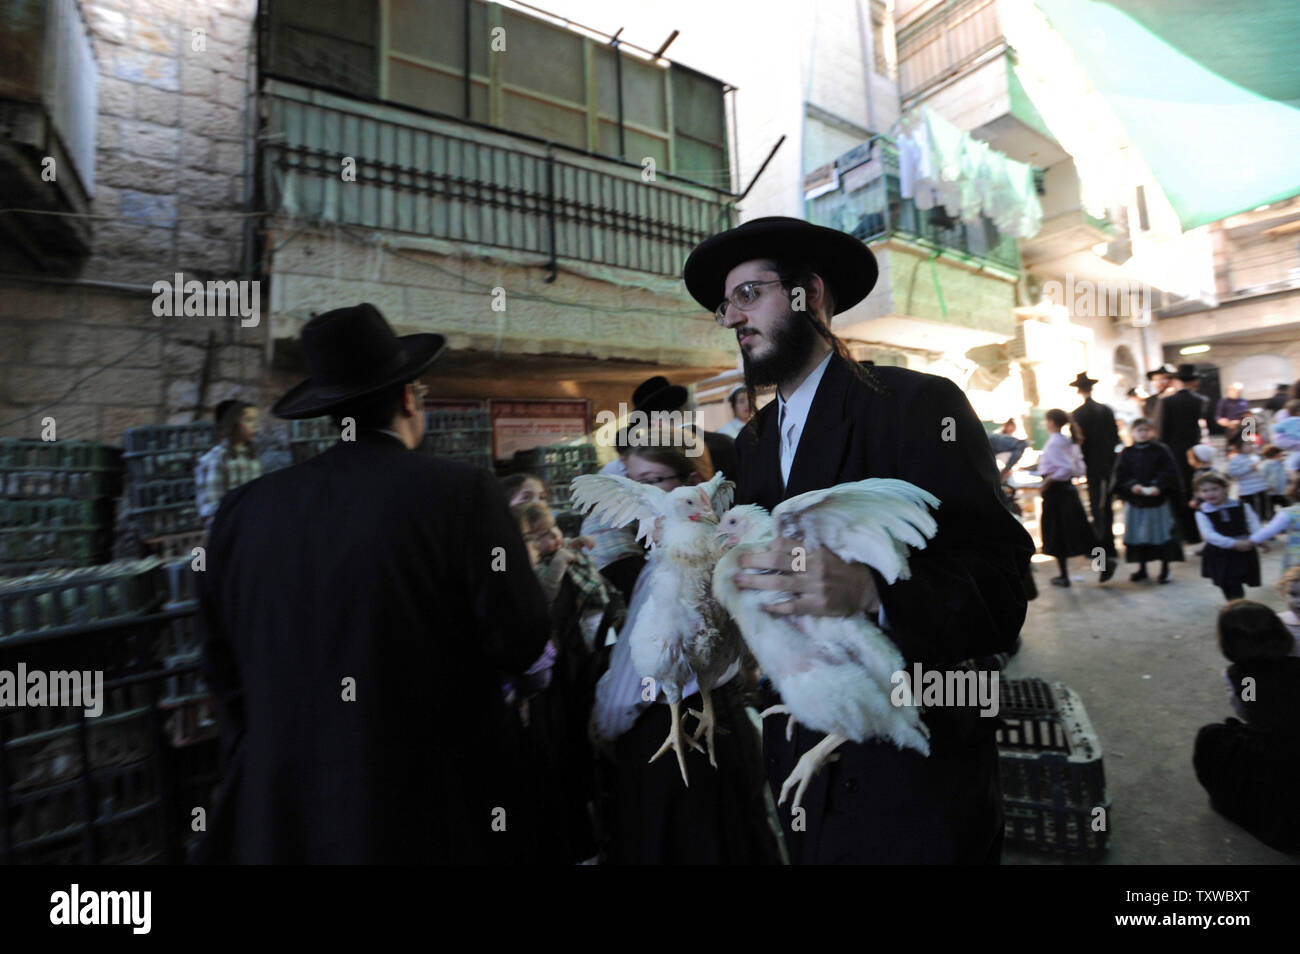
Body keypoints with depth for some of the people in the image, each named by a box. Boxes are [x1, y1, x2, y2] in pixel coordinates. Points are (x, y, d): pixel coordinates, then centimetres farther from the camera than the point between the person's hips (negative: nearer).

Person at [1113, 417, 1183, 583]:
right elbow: (1121, 473, -2)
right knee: (1137, 533, 7)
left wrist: (1156, 487, -21)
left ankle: (1165, 569, 19)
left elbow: (1169, 472, -8)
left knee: (1161, 532, 4)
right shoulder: (1127, 453, 3)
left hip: (1158, 499, -1)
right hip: (1134, 499, 2)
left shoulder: (1161, 451, -1)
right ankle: (1141, 568, 21)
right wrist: (1133, 486, -18)